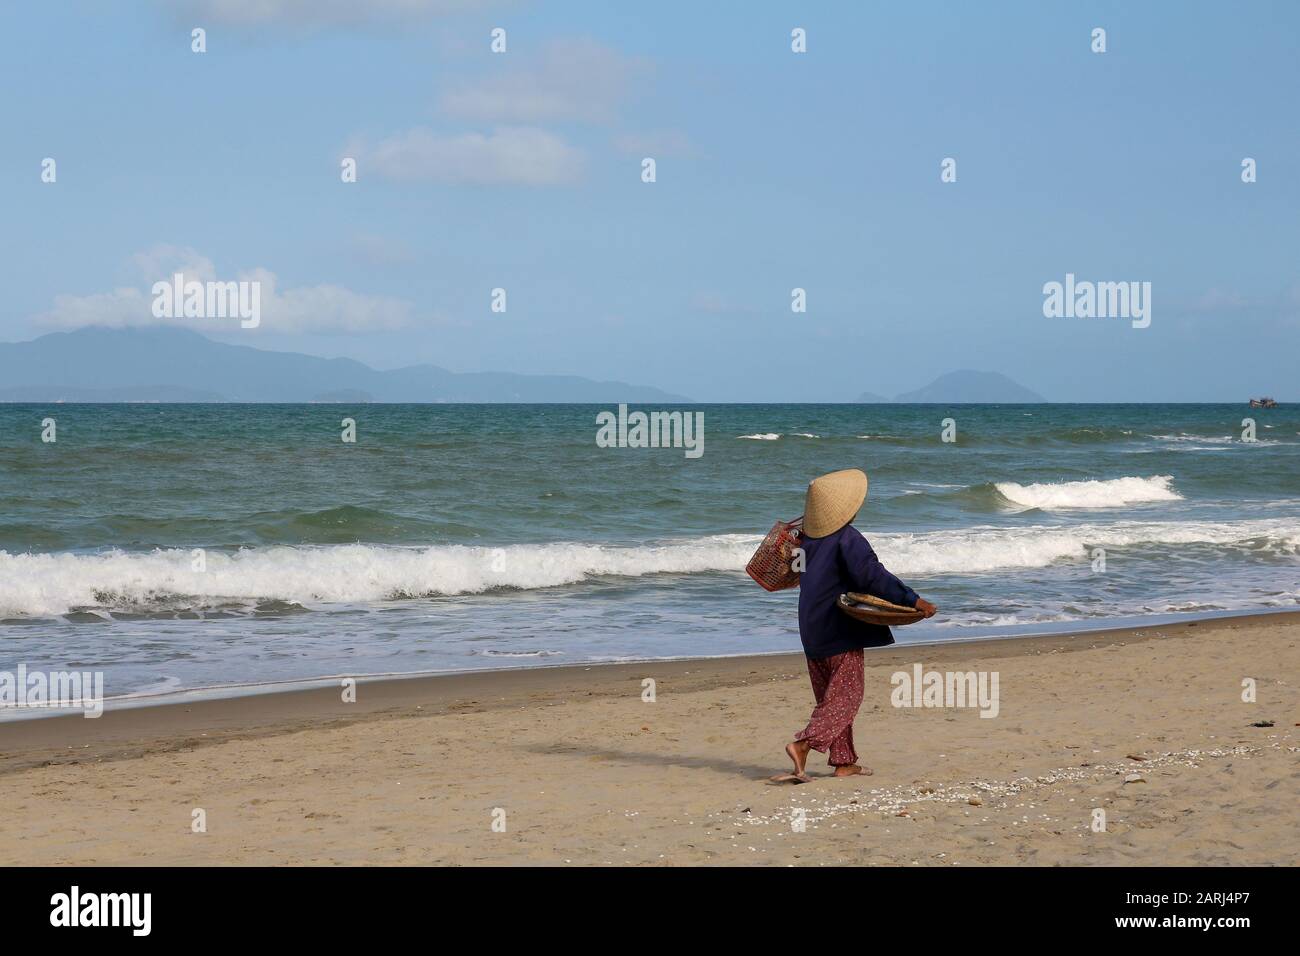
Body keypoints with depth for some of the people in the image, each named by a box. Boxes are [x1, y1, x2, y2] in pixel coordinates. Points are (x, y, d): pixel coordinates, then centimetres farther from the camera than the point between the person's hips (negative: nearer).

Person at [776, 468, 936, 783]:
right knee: (845, 697, -4)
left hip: (813, 630, 8)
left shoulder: (808, 538, 7)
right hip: (841, 630, -8)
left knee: (831, 697, 14)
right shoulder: (847, 539, -16)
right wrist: (912, 600, -21)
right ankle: (803, 744, -20)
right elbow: (872, 576, -23)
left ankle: (843, 761, 16)